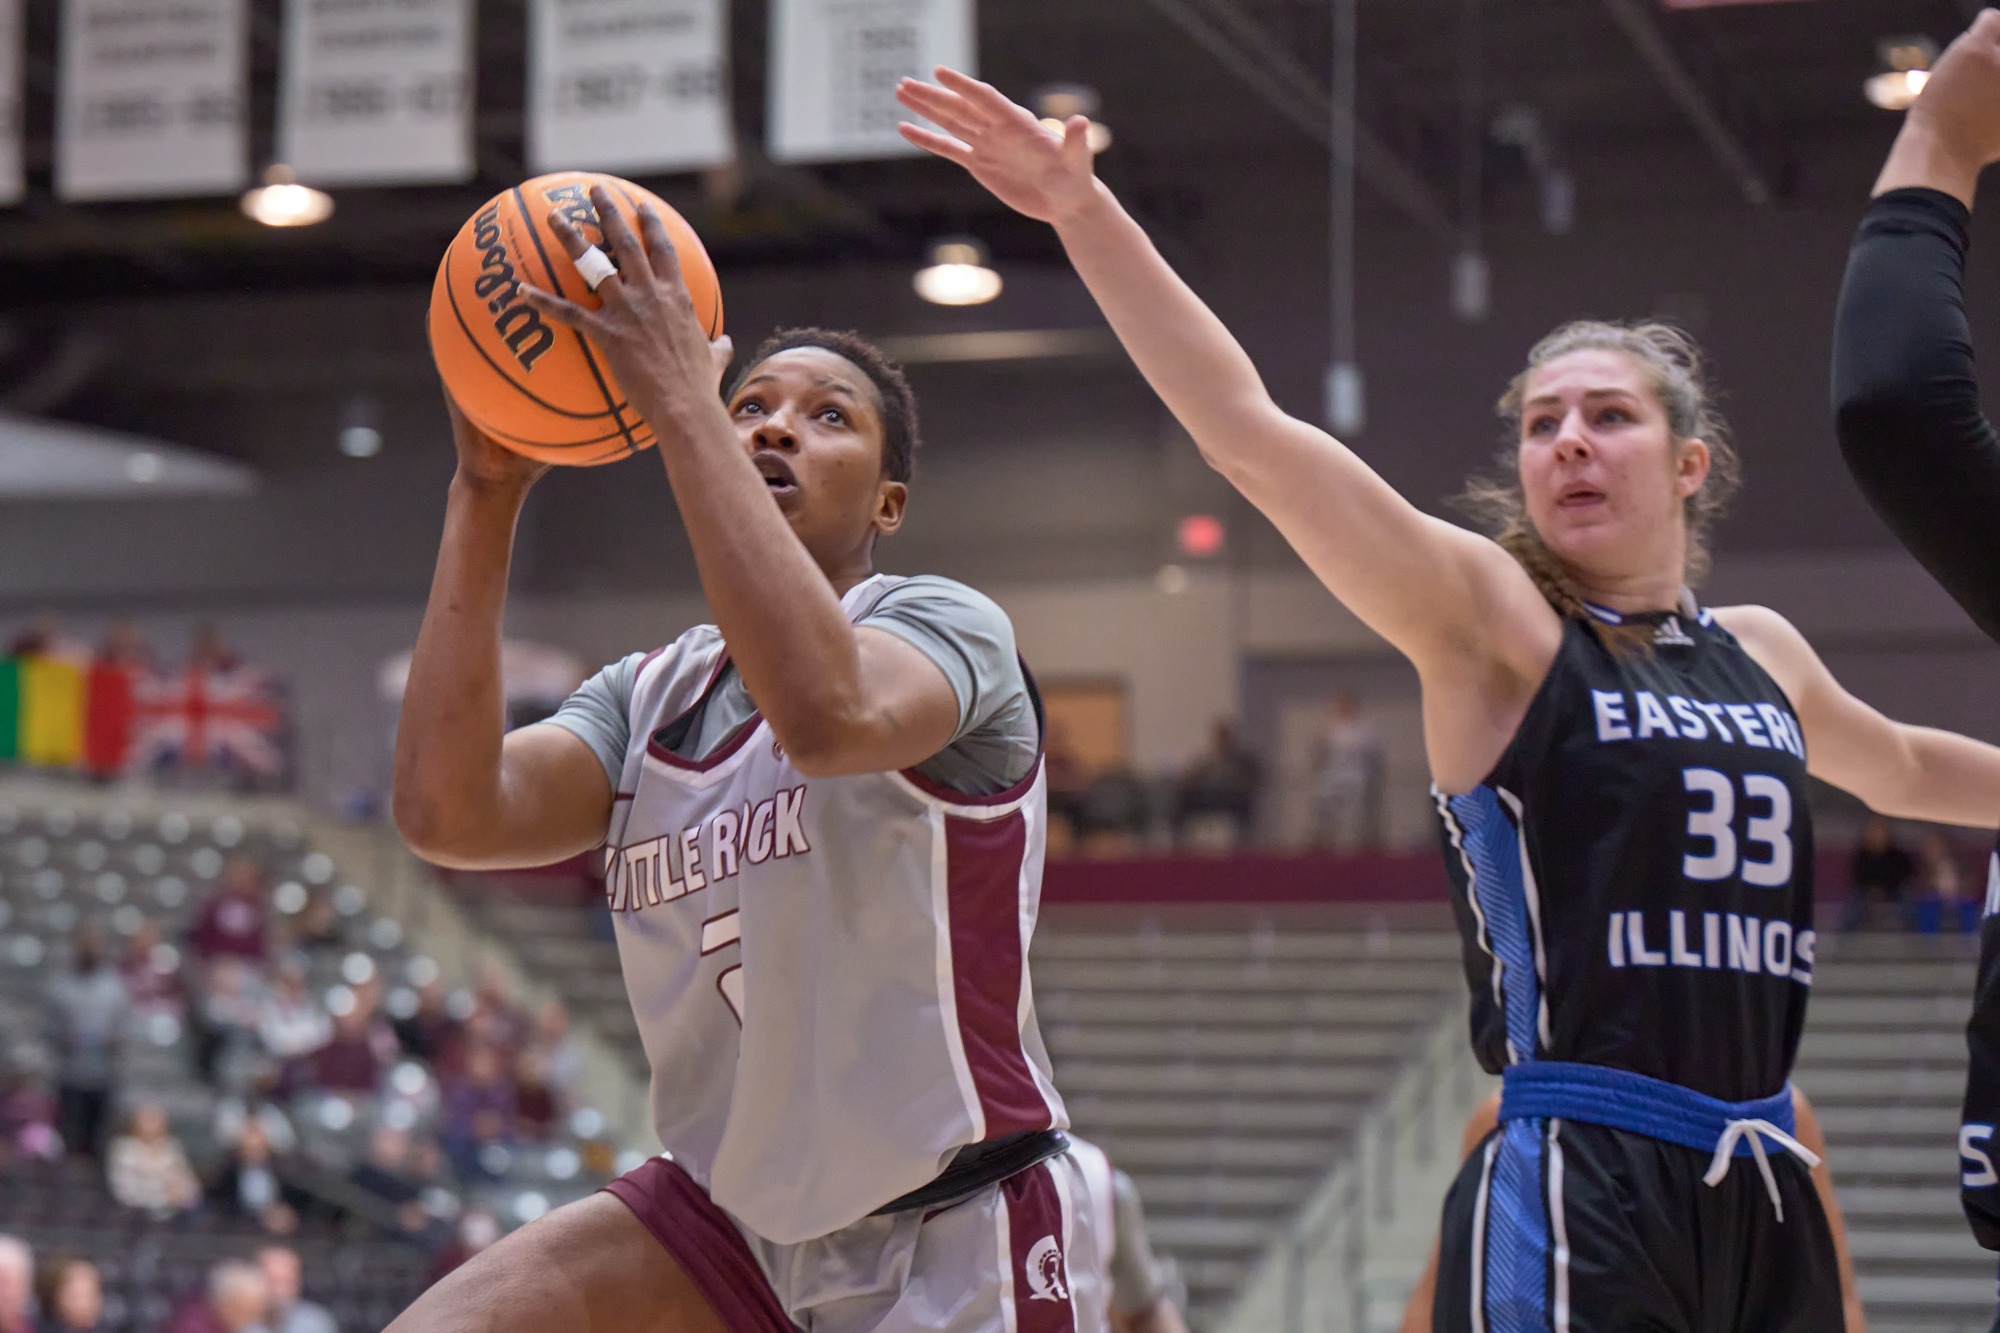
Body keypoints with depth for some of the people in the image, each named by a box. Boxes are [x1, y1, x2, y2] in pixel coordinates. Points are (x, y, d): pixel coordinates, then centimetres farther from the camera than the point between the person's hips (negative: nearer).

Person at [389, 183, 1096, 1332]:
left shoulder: (948, 627, -11)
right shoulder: (647, 697, 6)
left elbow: (826, 715, -37)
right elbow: (448, 813, -14)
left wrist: (677, 399, -34)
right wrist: (489, 488, -15)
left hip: (955, 1238, -5)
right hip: (735, 1210, 5)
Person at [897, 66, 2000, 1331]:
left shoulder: (1761, 653, 14)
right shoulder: (1493, 620, -2)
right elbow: (1251, 432, -14)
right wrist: (1085, 212, -22)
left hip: (1765, 1192, 6)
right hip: (1579, 1198, -6)